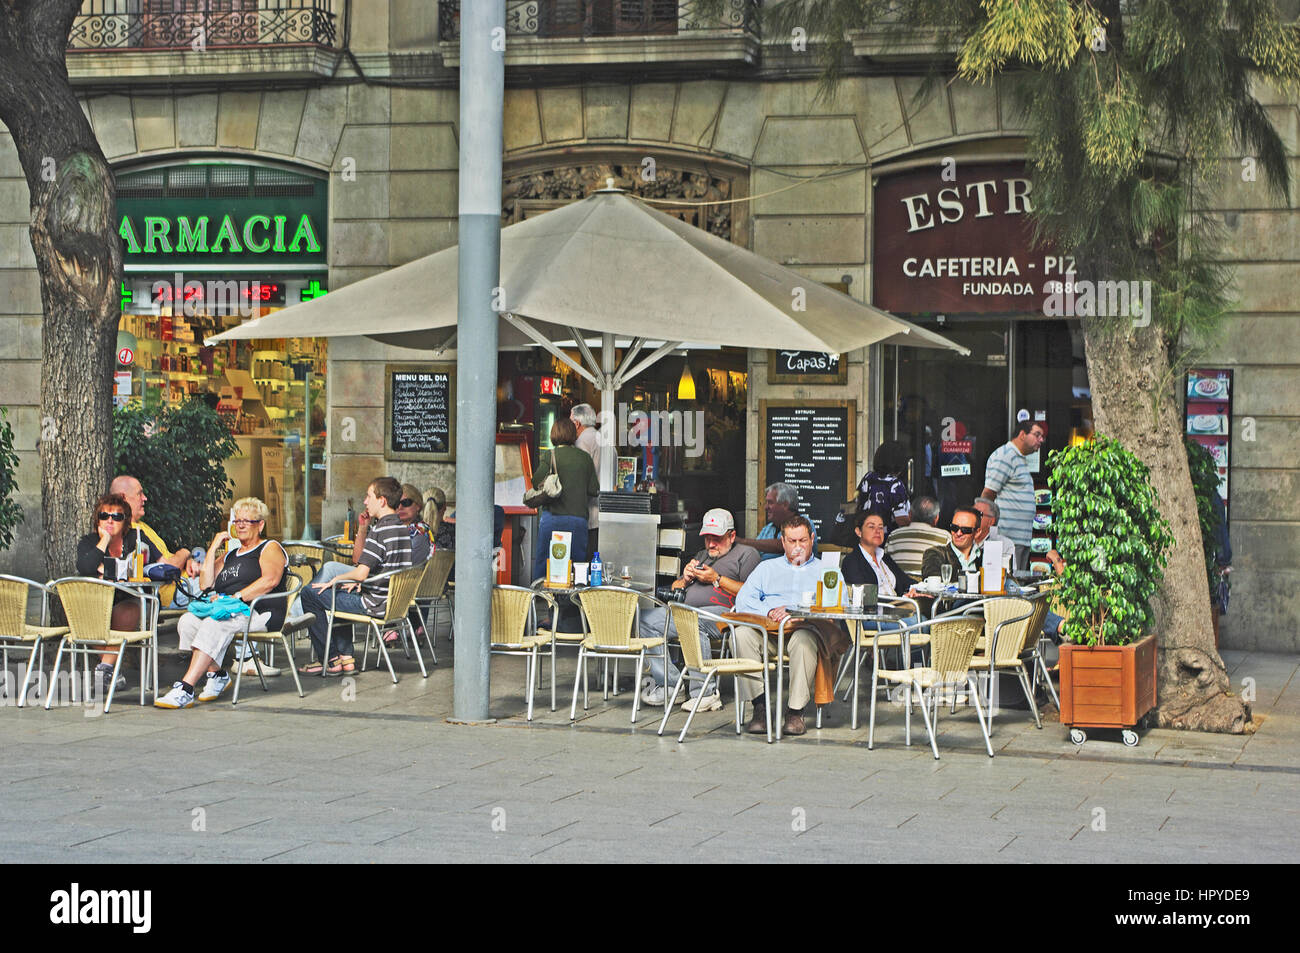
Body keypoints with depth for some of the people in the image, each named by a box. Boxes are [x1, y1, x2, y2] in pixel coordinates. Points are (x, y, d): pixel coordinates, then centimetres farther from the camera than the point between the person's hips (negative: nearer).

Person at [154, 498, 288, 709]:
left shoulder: (270, 548, 10)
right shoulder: (229, 555, 30)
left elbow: (270, 580, -11)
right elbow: (206, 584, 16)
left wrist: (236, 597, -19)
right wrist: (213, 548, 14)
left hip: (260, 612, -7)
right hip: (230, 612, 7)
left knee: (214, 624, -35)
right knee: (187, 621, -22)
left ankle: (185, 690, -43)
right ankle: (216, 674, -16)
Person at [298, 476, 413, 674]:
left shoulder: (379, 531, -20)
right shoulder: (402, 528, 9)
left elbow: (361, 574, -25)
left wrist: (335, 580, -8)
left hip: (375, 603, -10)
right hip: (394, 602, 10)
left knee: (309, 594, 1)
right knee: (341, 595, 35)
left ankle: (328, 659, 7)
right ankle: (346, 657, 27)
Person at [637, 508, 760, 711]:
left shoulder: (746, 554, 11)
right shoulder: (702, 556, 33)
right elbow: (674, 591, 34)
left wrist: (717, 579, -5)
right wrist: (686, 579, 12)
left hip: (722, 611, -7)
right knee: (646, 619, -16)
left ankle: (705, 692, -35)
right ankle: (668, 683, -19)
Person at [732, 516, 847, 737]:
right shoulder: (767, 568, 29)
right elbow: (743, 599, 13)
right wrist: (769, 612, -10)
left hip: (806, 628, -2)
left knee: (803, 640, -40)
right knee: (742, 633, -32)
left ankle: (795, 711, -34)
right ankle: (760, 705, -30)